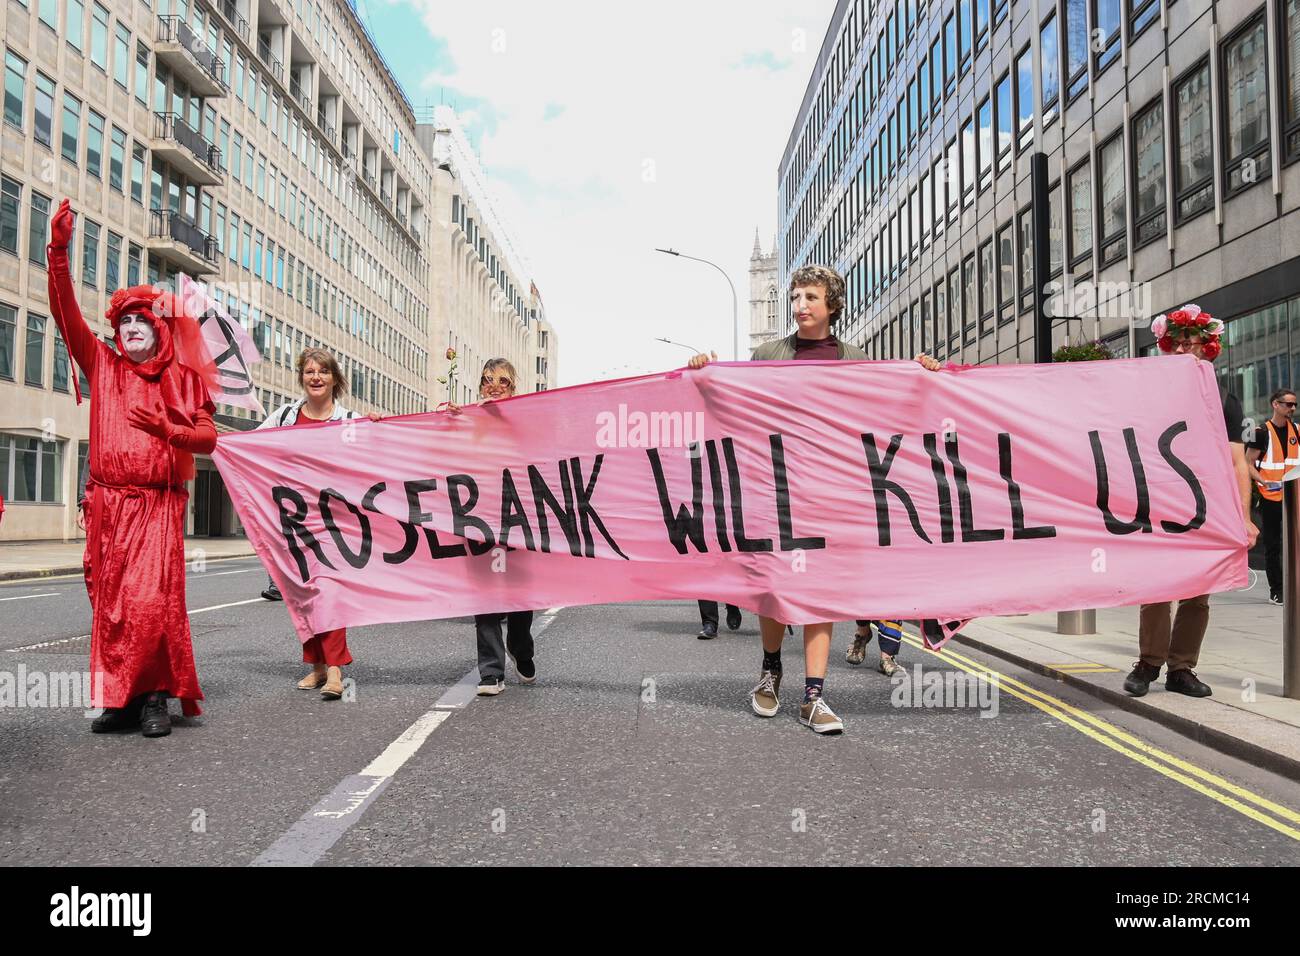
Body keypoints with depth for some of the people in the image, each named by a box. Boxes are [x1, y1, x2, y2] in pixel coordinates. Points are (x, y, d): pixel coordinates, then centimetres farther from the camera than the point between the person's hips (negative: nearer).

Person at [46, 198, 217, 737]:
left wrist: (166, 428, -13)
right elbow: (67, 315, 0)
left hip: (159, 505, -2)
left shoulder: (183, 380, 7)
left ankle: (153, 698, -4)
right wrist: (58, 252, -9)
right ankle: (119, 699, 10)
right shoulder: (103, 367, 11)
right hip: (108, 503, 2)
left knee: (152, 600, -13)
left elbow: (208, 437, 5)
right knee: (110, 604, 3)